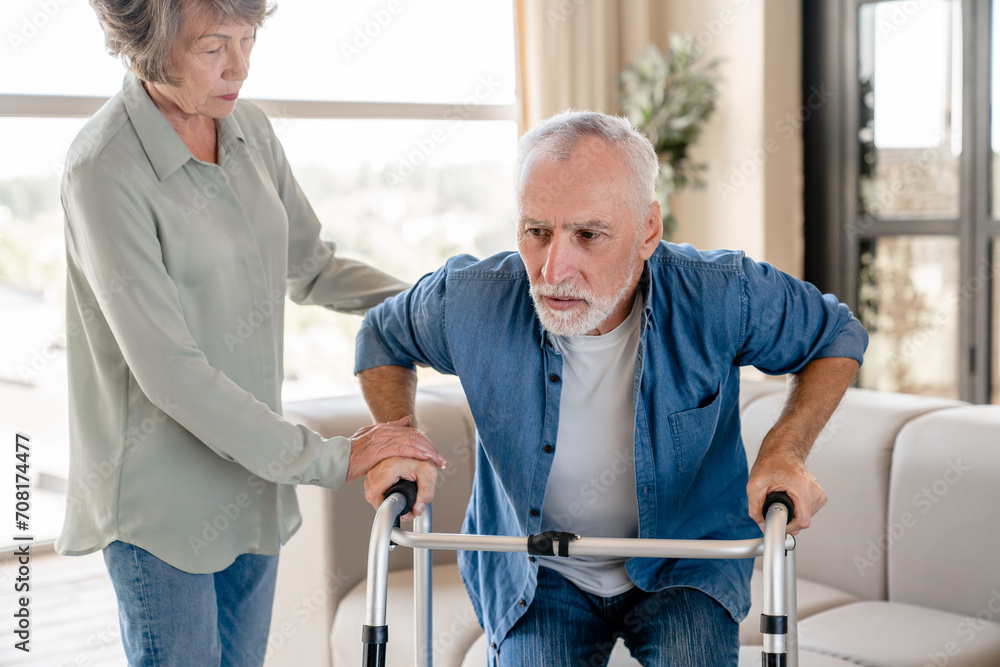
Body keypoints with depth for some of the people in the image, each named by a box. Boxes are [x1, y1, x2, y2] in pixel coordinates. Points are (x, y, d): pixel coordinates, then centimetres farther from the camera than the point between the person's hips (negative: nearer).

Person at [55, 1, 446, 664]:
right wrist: (329, 459, -22)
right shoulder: (104, 171, -21)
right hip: (162, 496, -6)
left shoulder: (250, 129, 1)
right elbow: (169, 370, -24)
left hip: (255, 473, 7)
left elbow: (311, 266, 14)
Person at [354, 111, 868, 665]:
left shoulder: (719, 297, -22)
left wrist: (784, 450, -18)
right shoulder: (471, 301, -19)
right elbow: (382, 337, 5)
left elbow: (837, 337, -2)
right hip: (536, 574, 2)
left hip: (686, 561, -1)